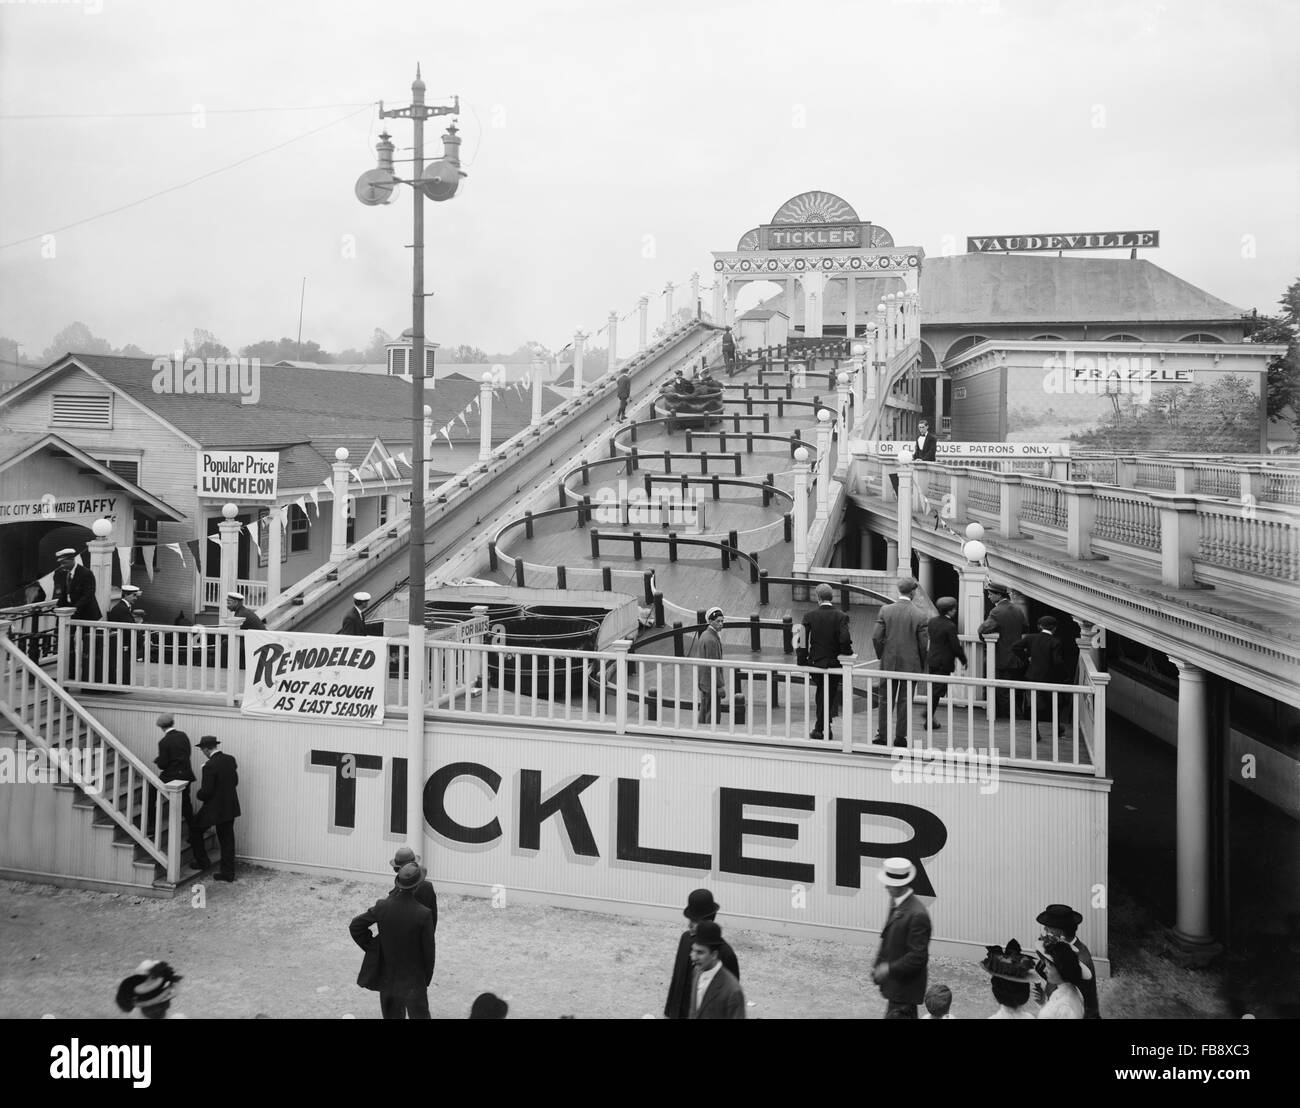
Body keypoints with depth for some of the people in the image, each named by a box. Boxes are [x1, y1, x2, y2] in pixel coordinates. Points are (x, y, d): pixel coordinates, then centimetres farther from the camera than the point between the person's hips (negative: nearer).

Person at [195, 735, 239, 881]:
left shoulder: (210, 766, -22)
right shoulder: (230, 760, 1)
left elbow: (206, 791, -20)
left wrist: (200, 793, 0)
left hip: (214, 808, -7)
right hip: (230, 807, 7)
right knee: (227, 839, 12)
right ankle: (228, 873, 16)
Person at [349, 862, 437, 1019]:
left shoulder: (382, 907, -12)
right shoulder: (424, 914, -20)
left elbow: (355, 926, -3)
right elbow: (428, 951, -12)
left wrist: (371, 946, 7)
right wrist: (427, 978, 4)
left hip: (388, 978, 3)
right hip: (414, 980, -3)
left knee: (393, 1015, 18)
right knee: (419, 1015, 9)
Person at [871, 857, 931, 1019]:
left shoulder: (917, 914, -23)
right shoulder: (896, 905, 5)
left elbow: (918, 957, -23)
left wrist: (889, 969, -19)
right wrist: (878, 965, 6)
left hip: (904, 989, -9)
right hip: (895, 985, 9)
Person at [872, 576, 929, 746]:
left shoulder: (885, 610, -6)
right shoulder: (919, 614, -10)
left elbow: (876, 638, -6)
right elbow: (924, 643, -7)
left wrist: (881, 656, 10)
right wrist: (922, 665, 7)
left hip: (889, 663, 2)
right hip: (910, 664, -1)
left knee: (886, 700, 11)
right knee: (905, 702, 7)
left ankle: (882, 735, 13)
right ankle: (900, 737, 11)